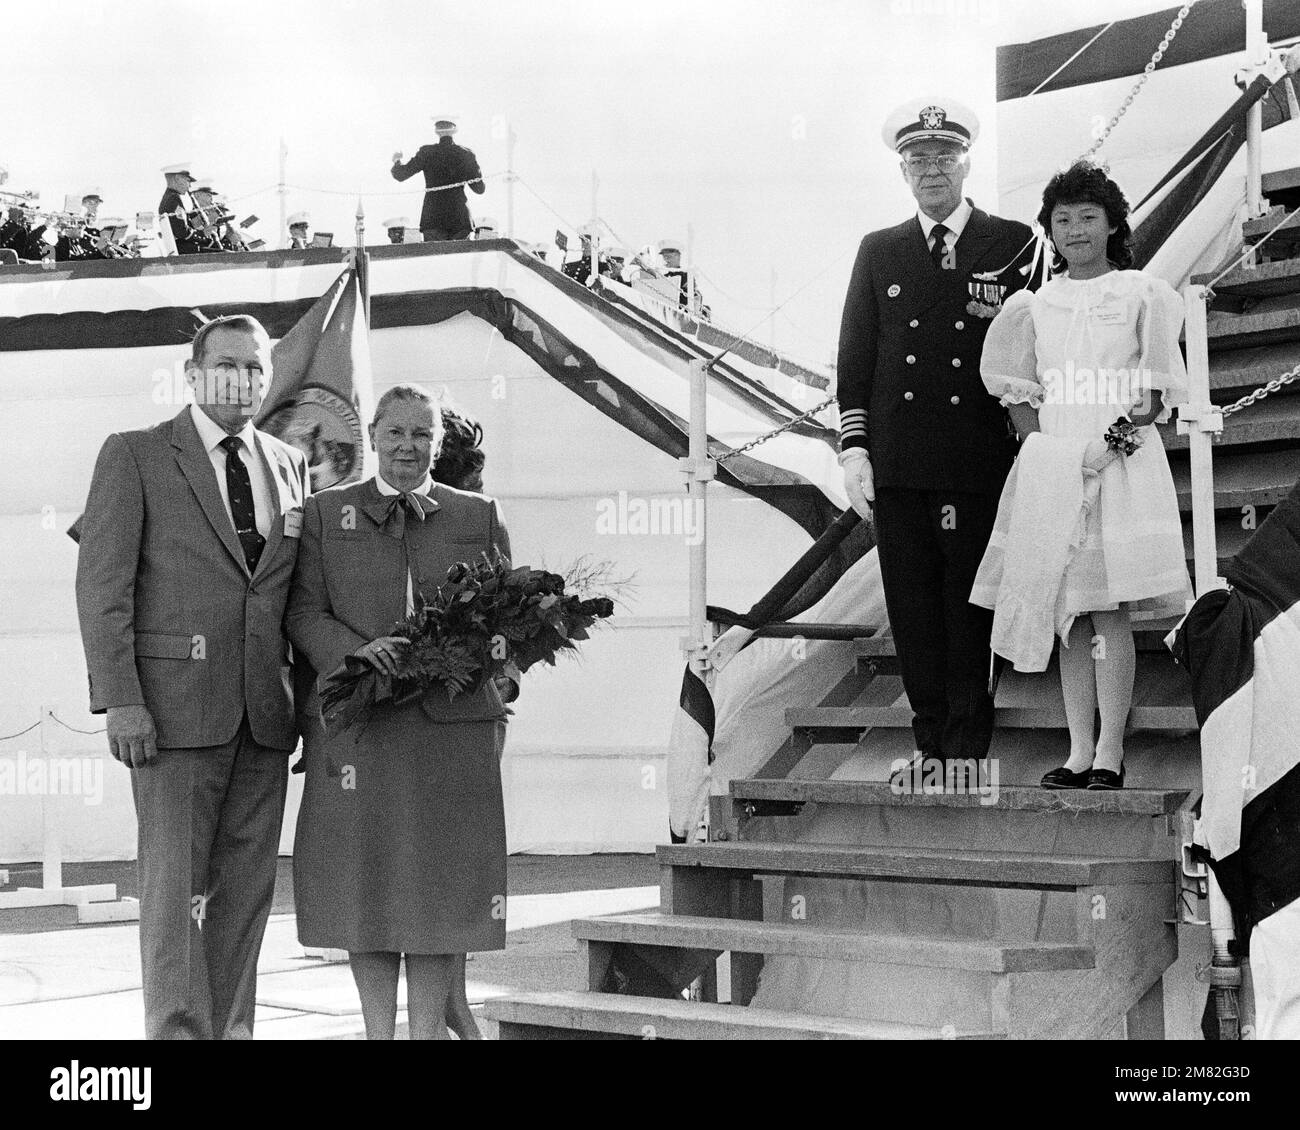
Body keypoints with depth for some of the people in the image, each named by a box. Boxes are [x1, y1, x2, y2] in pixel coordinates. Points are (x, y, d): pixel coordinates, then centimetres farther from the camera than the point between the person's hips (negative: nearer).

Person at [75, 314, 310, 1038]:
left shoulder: (290, 465, 14)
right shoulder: (135, 455, 1)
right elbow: (102, 584, -4)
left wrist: (306, 699, 8)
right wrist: (120, 700, -13)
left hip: (264, 709, 5)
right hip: (175, 704, -4)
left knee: (246, 888, 7)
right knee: (174, 884, -4)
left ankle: (230, 1028, 14)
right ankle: (179, 1030, 0)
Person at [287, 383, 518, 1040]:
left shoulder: (479, 516, 13)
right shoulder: (325, 514, 11)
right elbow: (304, 614, 3)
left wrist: (501, 675, -3)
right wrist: (354, 651, -15)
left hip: (453, 723, 0)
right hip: (357, 722, 0)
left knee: (442, 875, 1)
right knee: (364, 877, 2)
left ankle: (429, 1027, 9)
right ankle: (379, 1030, 13)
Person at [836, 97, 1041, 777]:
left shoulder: (1015, 246, 6)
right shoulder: (878, 252, 13)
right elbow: (854, 359, 10)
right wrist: (854, 450, 2)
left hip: (978, 461, -2)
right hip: (897, 464, 2)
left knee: (969, 607, 1)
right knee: (912, 608, 3)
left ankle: (968, 748, 9)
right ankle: (931, 743, 11)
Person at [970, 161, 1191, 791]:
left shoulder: (1144, 295, 2)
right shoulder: (1034, 304, 12)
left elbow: (1157, 396, -1)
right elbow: (1017, 392, 14)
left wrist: (1107, 444, -13)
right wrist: (1042, 445, -3)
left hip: (1120, 465, -3)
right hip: (1051, 467, 4)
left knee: (1109, 611, -6)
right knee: (1067, 616, 4)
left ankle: (1109, 755, -2)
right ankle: (1079, 752, 8)